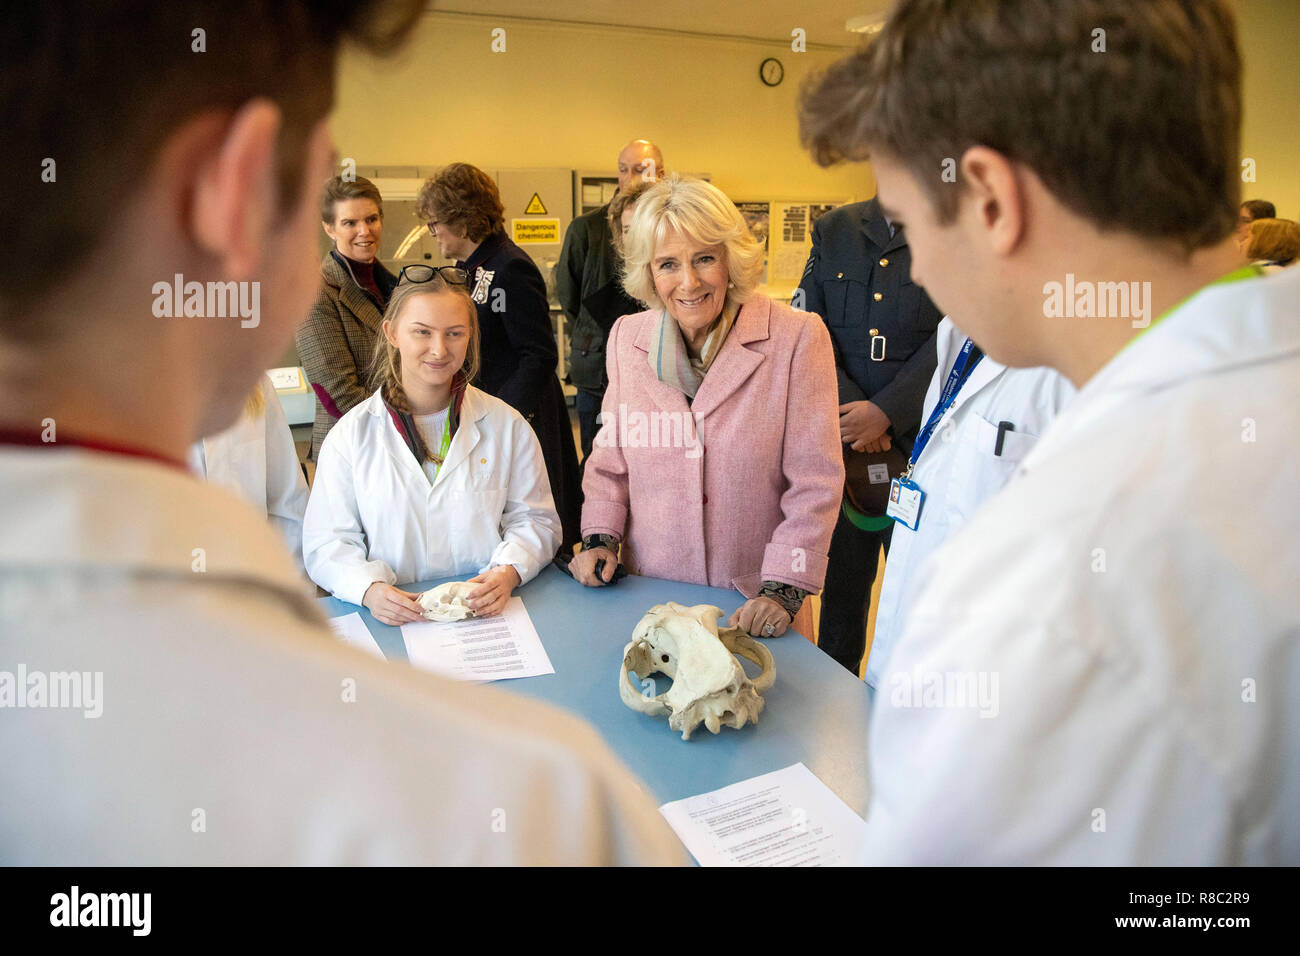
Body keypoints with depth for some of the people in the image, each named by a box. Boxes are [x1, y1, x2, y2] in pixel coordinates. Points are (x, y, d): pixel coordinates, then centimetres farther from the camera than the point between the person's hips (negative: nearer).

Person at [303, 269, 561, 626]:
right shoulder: (351, 435, 7)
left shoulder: (506, 425, 11)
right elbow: (328, 541, 3)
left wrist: (509, 573, -10)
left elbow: (535, 519, 11)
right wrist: (370, 589, -17)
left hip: (491, 611, 1)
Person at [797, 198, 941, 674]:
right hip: (840, 444, 3)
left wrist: (886, 411, -16)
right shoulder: (833, 230, 11)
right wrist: (845, 407, -10)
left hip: (918, 444, -3)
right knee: (841, 585, 15)